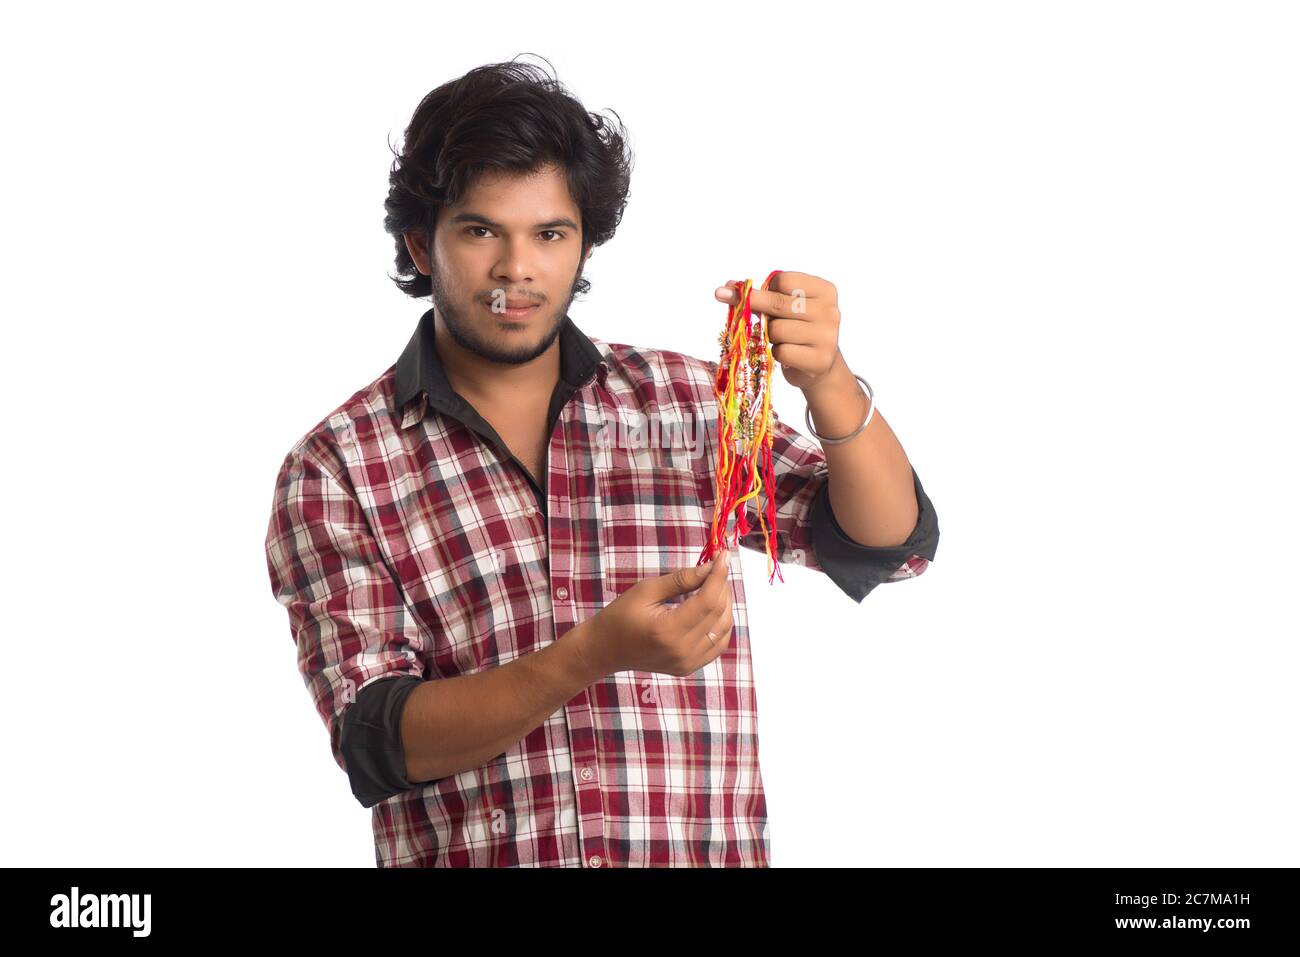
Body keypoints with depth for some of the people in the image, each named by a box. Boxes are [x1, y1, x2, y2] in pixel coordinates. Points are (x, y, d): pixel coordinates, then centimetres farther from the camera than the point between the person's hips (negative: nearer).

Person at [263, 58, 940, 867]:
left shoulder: (684, 401, 9)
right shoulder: (337, 470, 2)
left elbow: (889, 547, 3)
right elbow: (375, 741, -6)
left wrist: (827, 381, -15)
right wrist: (595, 654, -19)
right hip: (475, 856, -2)